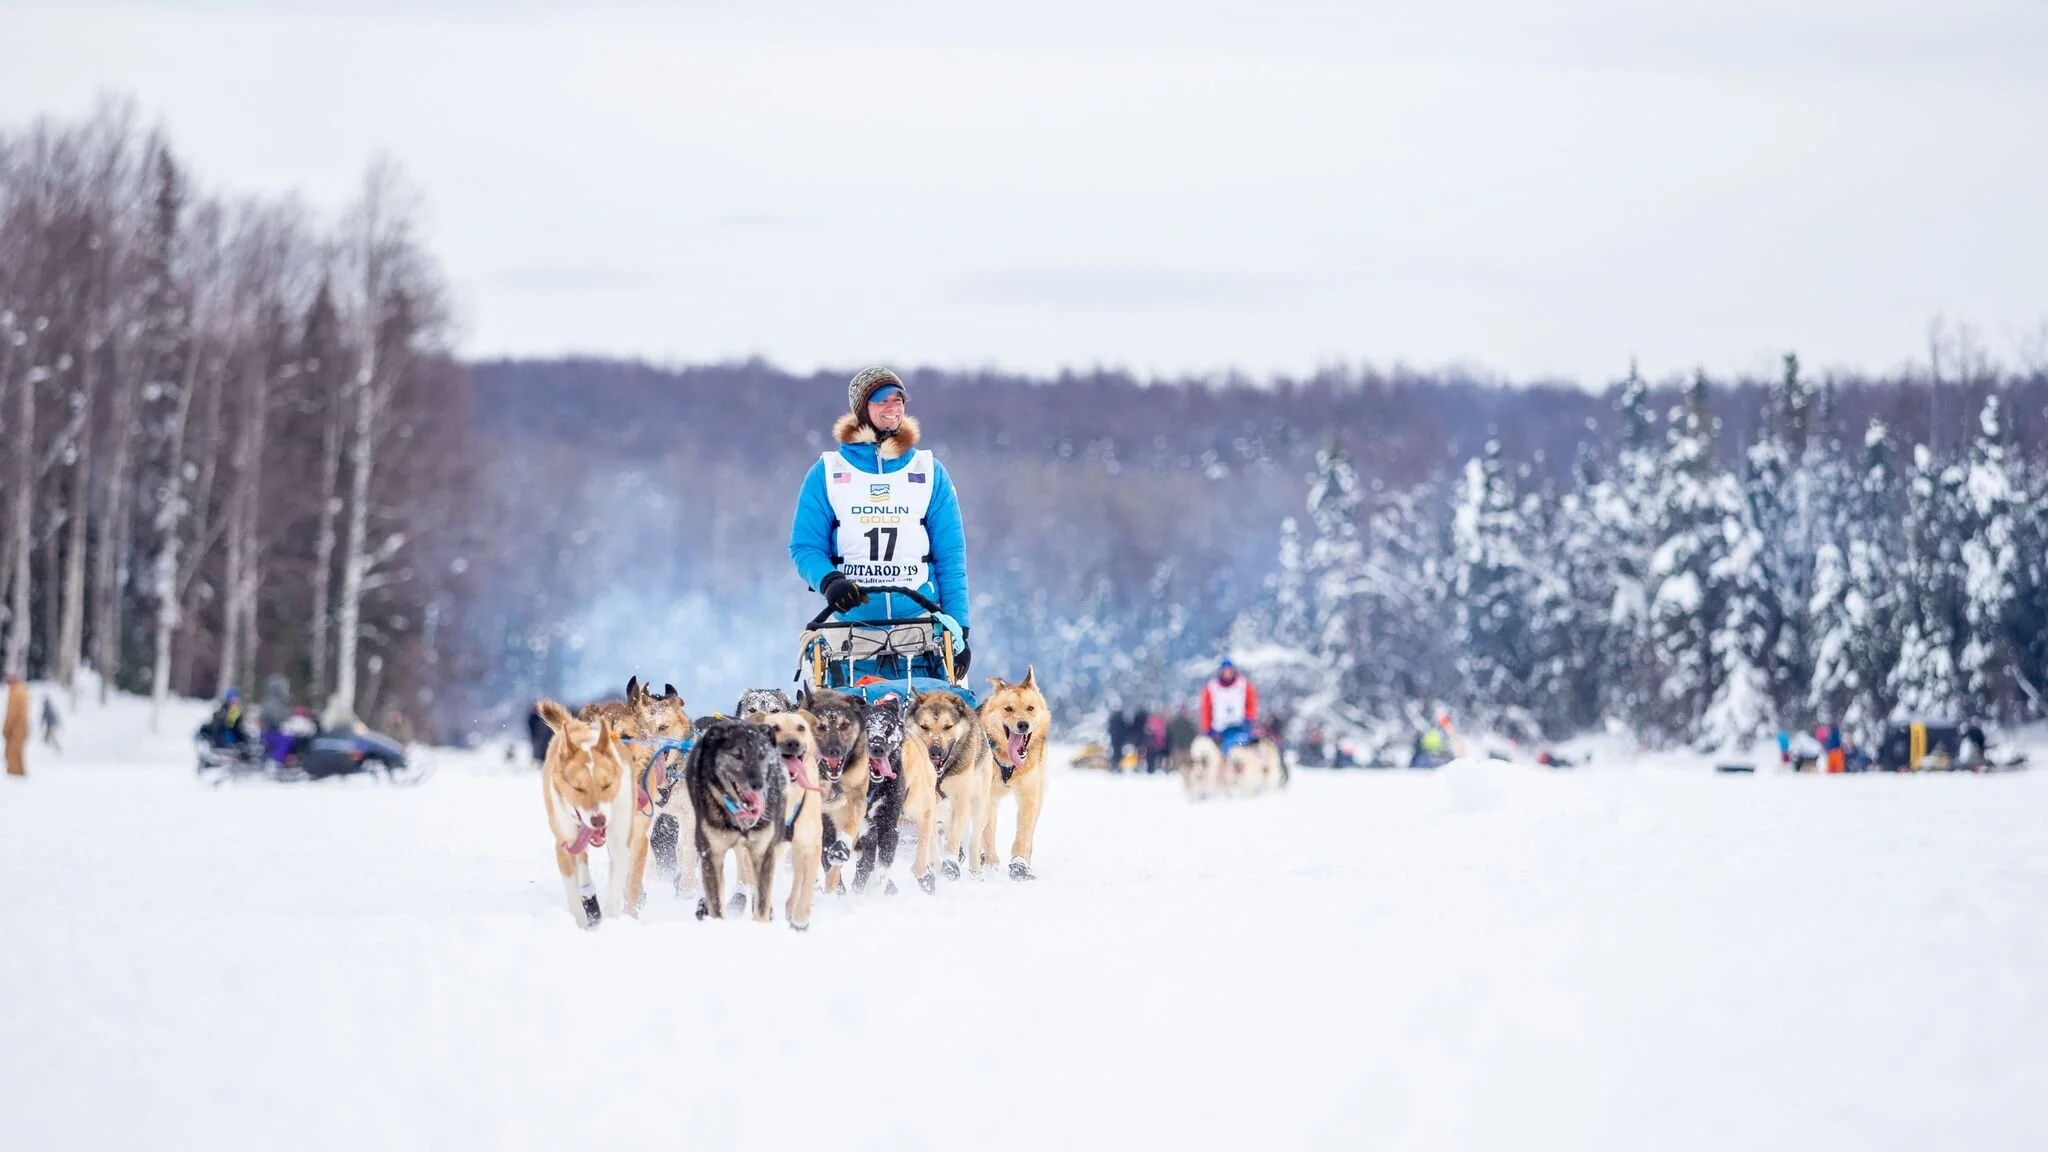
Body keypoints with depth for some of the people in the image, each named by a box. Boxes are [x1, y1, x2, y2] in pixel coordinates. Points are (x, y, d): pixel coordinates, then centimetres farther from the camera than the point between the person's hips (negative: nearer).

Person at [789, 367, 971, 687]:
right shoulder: (826, 474, 8)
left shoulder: (930, 472, 11)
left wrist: (960, 629, 0)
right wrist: (829, 582, -18)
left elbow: (950, 557, 8)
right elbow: (805, 547, 4)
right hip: (851, 625, -1)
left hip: (921, 629, 1)